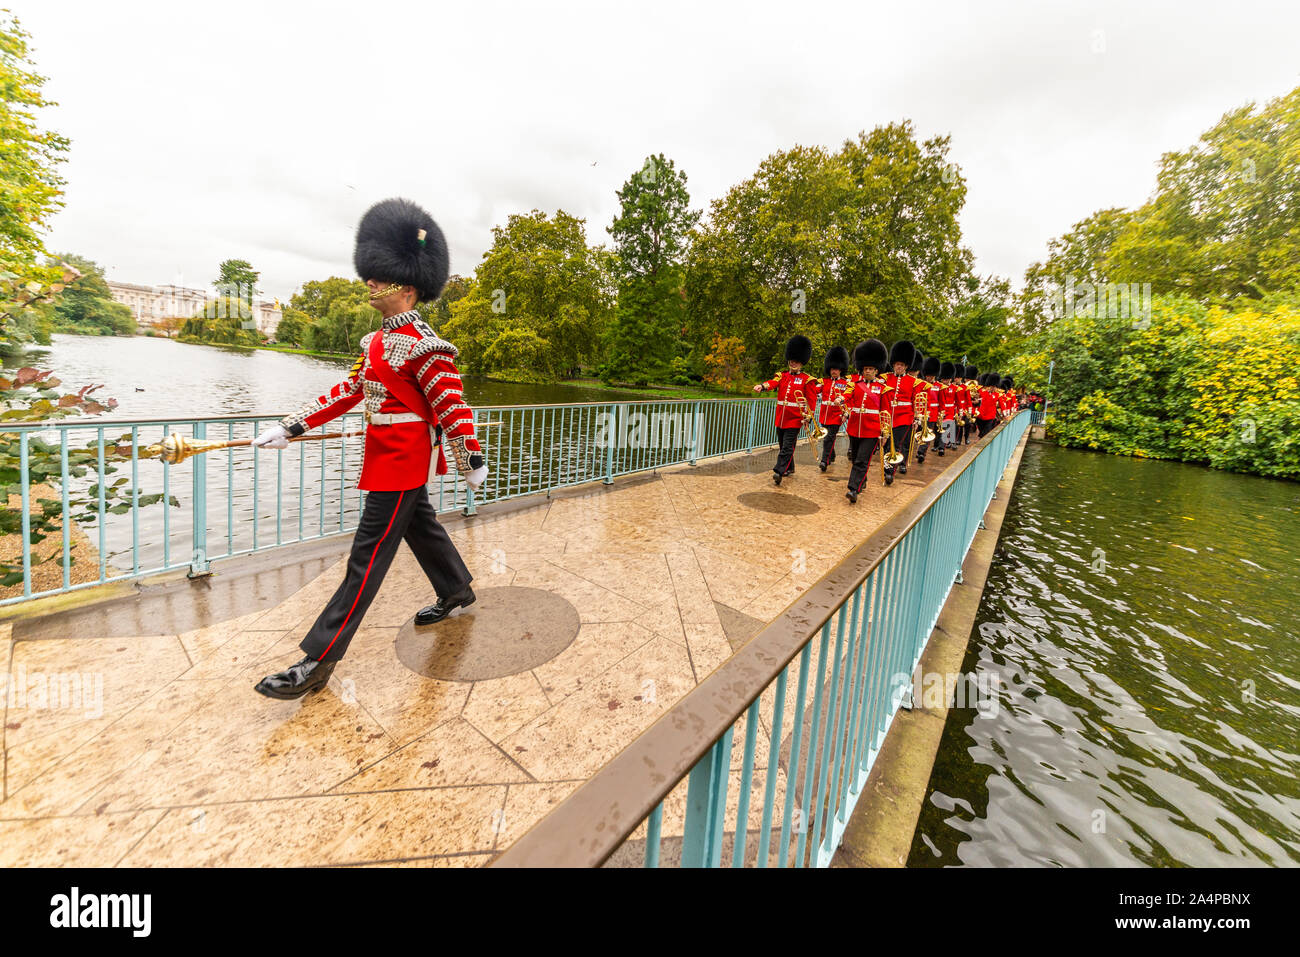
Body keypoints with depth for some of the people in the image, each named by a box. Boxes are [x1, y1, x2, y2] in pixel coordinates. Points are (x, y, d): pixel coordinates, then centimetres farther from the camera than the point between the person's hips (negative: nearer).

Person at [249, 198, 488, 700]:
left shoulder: (423, 346, -18)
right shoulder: (378, 341, 12)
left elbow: (453, 406, -17)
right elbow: (349, 390, 13)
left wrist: (472, 464, -12)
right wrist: (290, 427, 10)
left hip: (400, 466, -10)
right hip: (397, 464, 10)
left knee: (368, 555, -6)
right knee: (421, 527, 22)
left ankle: (318, 661, 3)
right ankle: (458, 592, 43)